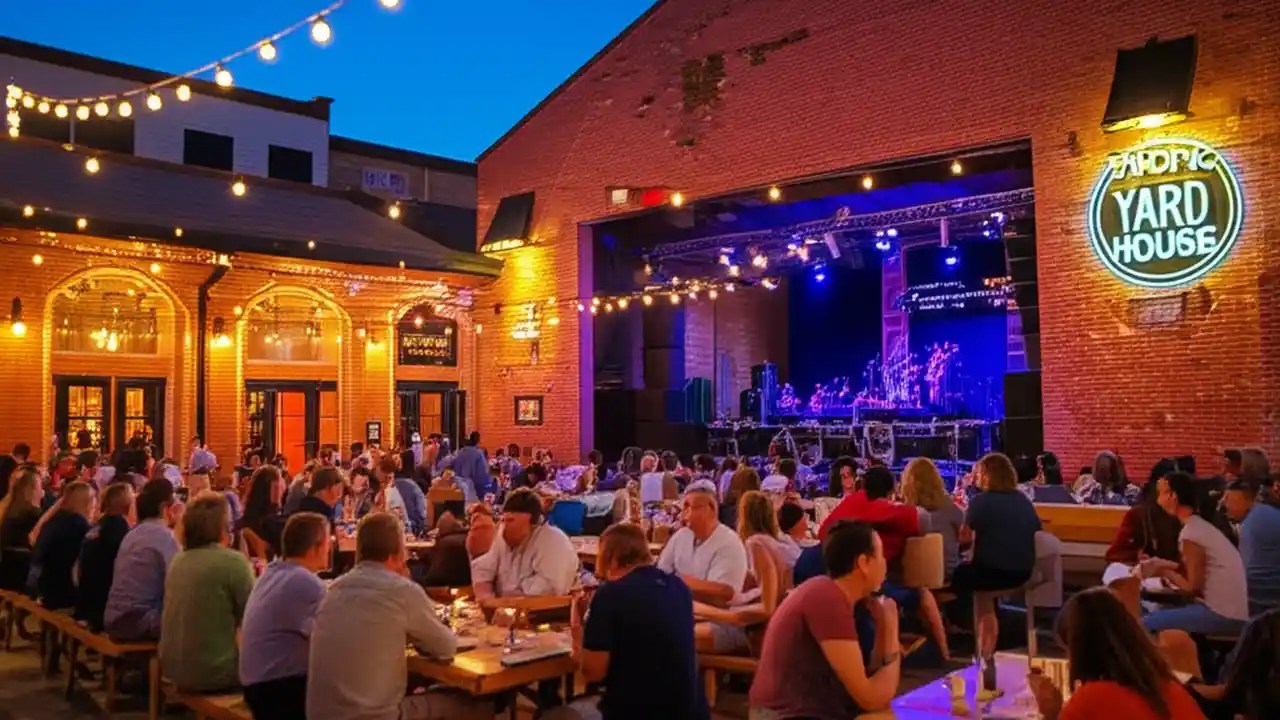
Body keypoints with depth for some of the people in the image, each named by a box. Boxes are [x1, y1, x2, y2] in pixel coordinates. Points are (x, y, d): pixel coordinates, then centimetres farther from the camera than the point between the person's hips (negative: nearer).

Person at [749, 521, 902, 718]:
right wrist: (891, 637, -8)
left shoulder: (830, 593, 7)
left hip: (813, 710, 9)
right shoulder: (828, 599, -20)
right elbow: (871, 698, -19)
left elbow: (867, 678, 8)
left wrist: (883, 628, 1)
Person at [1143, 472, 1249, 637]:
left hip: (1226, 616, -9)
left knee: (1149, 623, -12)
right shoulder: (1202, 526, 13)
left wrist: (1164, 572, -1)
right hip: (1236, 611, 9)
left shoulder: (1190, 534, -15)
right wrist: (1163, 564, 10)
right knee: (1161, 613, 17)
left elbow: (1193, 587, -13)